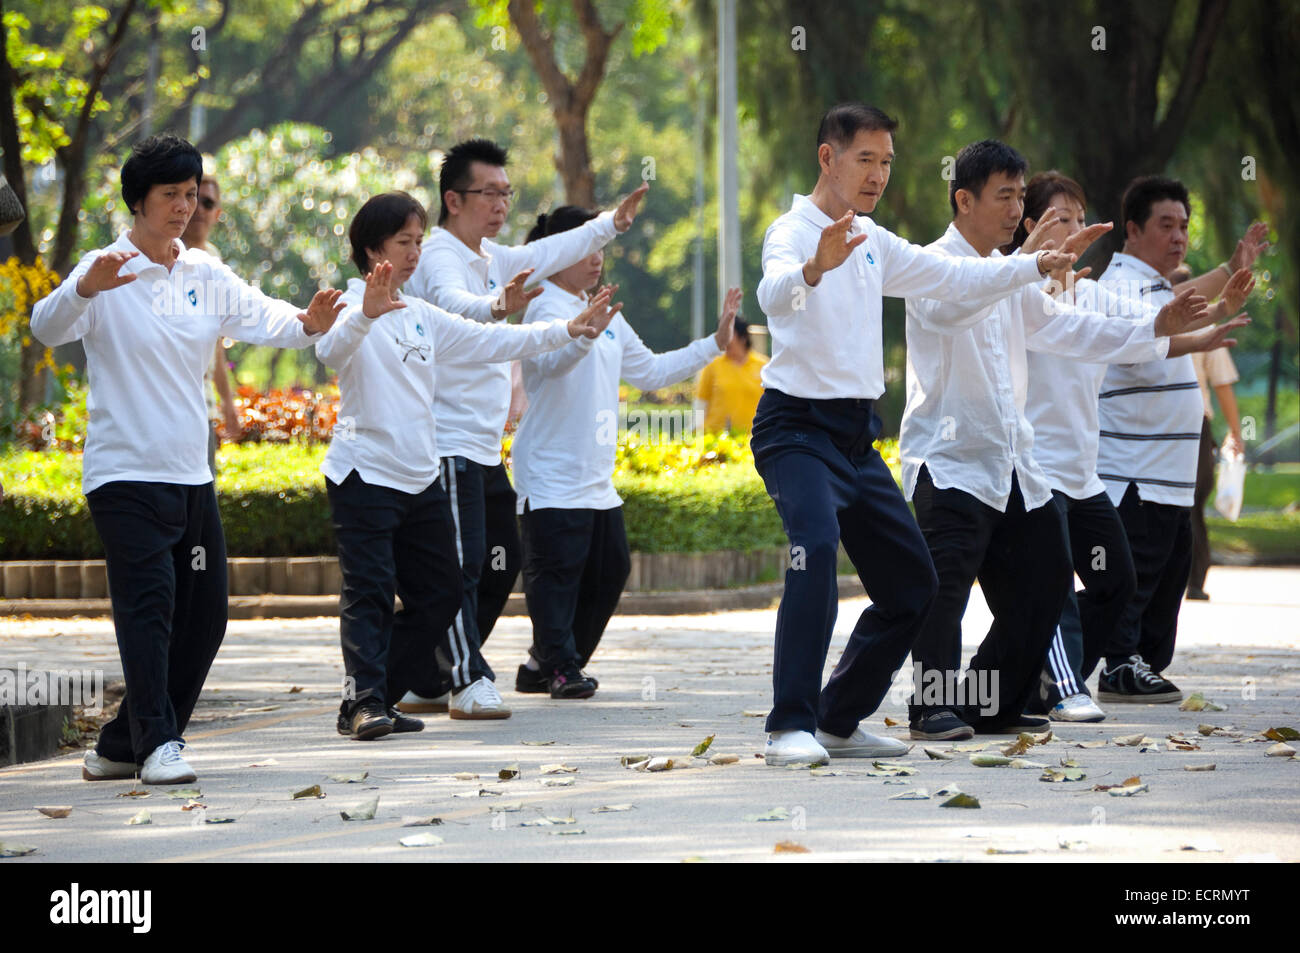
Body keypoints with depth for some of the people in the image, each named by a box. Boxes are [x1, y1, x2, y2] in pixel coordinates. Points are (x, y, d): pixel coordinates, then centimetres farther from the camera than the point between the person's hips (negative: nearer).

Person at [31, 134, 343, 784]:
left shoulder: (207, 277, 10)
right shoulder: (106, 273, -7)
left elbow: (264, 319, -2)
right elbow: (46, 328, -22)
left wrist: (307, 323, -24)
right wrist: (85, 288, -42)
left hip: (191, 475, 7)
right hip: (124, 473, -7)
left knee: (203, 616, 8)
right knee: (149, 603, -16)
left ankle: (120, 747, 18)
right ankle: (158, 743, -13)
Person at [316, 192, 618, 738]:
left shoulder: (422, 318, 17)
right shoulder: (354, 308, -7)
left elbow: (491, 342, 20)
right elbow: (331, 350, -29)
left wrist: (569, 330, 16)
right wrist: (366, 313, -49)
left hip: (422, 479, 8)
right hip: (364, 473, -8)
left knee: (438, 598, 9)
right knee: (368, 592, -14)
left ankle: (377, 697, 16)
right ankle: (364, 701, -16)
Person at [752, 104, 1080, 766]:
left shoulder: (872, 241, 15)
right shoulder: (793, 231, -11)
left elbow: (954, 277, 26)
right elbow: (773, 293, -34)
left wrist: (1036, 265, 19)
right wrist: (815, 267, -54)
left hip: (858, 436, 9)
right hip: (797, 427, -9)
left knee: (912, 583, 10)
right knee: (816, 546, -31)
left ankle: (839, 720, 21)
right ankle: (790, 728, -31)